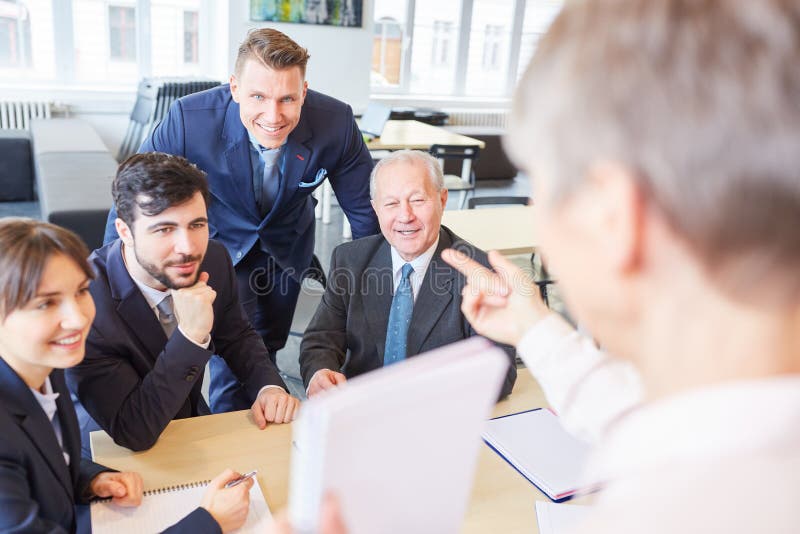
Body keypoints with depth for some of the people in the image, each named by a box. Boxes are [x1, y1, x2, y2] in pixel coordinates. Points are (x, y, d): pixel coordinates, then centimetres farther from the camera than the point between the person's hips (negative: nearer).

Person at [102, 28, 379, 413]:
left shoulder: (336, 123, -30)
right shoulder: (189, 118, -33)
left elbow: (364, 208, -15)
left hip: (288, 245, 2)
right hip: (220, 242, -2)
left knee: (268, 349, 19)